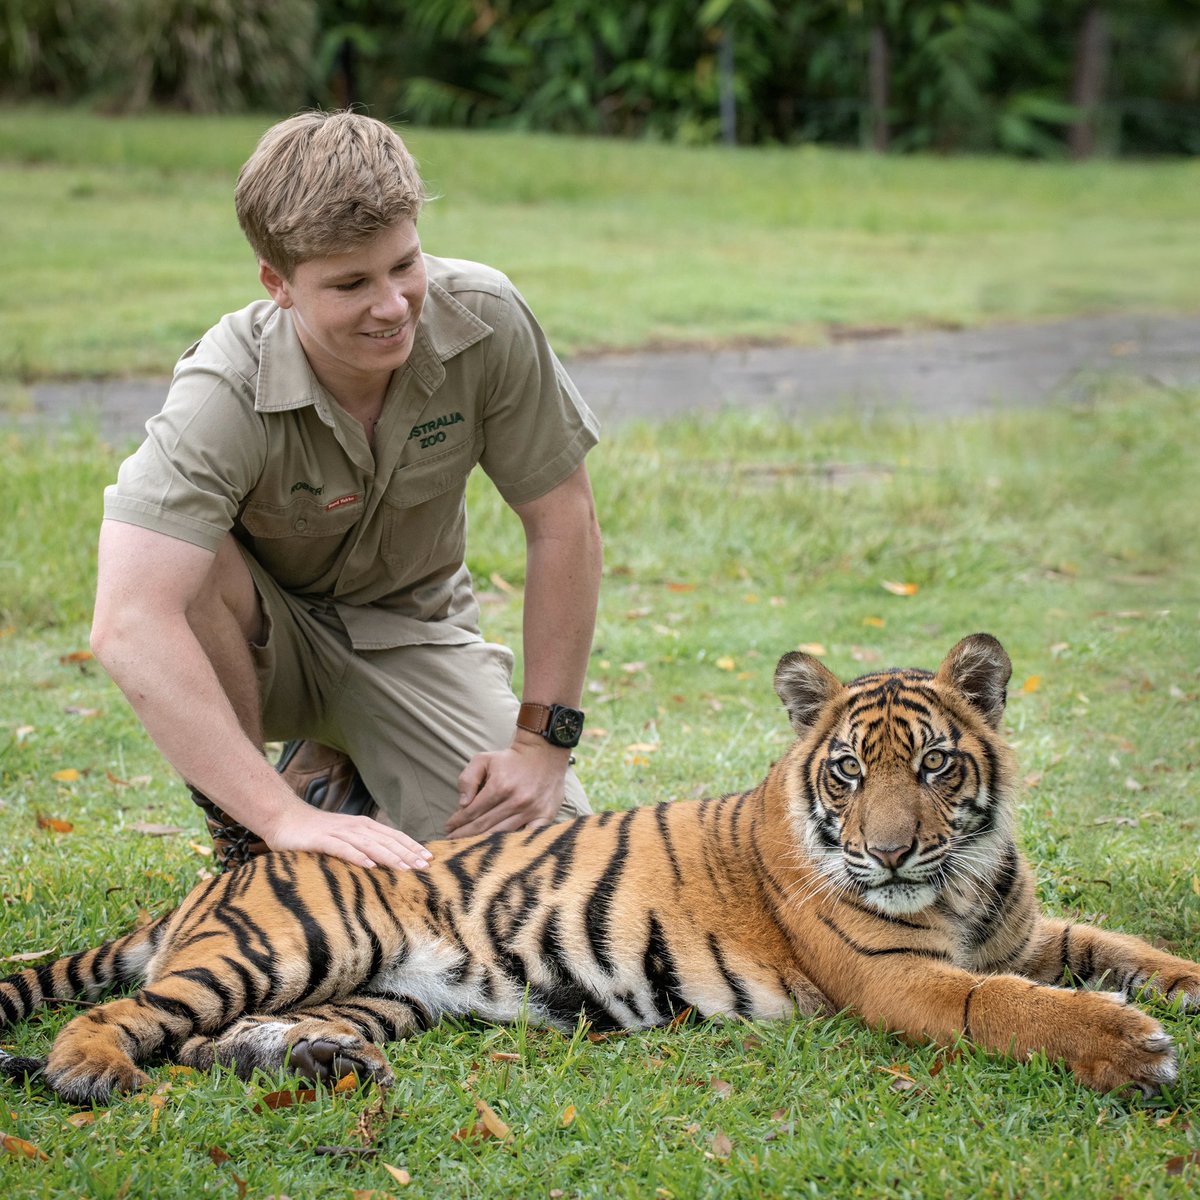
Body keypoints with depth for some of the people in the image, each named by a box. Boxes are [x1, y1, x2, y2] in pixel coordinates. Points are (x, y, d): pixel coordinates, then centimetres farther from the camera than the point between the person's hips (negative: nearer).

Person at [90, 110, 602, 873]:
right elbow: (129, 626, -43)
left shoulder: (485, 321, -24)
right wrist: (282, 816, -48)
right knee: (195, 562, -36)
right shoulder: (226, 395, -32)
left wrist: (545, 740, -15)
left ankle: (348, 767, 14)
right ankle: (243, 842, -12)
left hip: (408, 631, 3)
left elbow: (564, 525, -13)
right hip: (262, 634, -2)